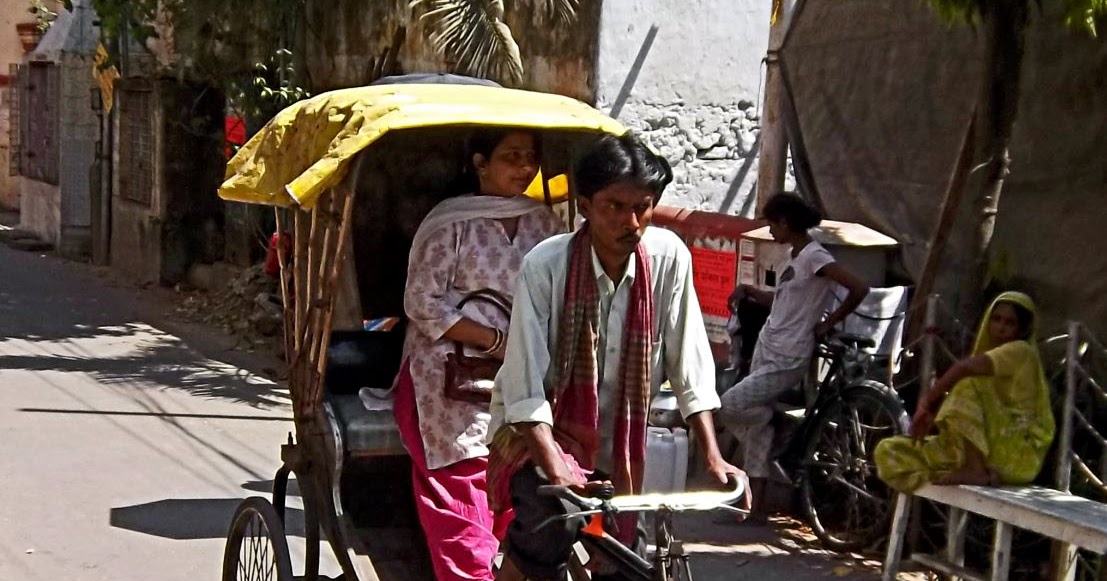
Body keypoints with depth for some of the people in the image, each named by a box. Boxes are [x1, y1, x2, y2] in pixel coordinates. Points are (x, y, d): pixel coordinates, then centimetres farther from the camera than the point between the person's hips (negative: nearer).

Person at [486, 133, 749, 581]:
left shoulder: (669, 257, -13)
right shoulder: (545, 265, -21)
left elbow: (689, 363, -8)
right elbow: (524, 384, -23)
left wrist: (713, 456, -13)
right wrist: (557, 471, -32)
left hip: (616, 443, 4)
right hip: (538, 432, -3)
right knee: (552, 526, -26)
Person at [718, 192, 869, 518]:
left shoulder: (814, 256, -16)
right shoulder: (795, 256, 12)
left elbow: (859, 290, -25)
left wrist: (829, 323, -15)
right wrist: (749, 292, 9)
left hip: (786, 361, -9)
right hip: (767, 351, 9)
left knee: (728, 407, -15)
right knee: (756, 429, 8)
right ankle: (758, 503, 15)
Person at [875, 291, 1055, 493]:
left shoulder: (1021, 351, -7)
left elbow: (965, 367, -25)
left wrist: (926, 402, -20)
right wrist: (931, 411, -10)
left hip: (1020, 455, -8)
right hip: (990, 451, 8)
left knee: (969, 382, -28)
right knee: (889, 451, -3)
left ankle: (976, 470, -26)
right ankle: (980, 471, -16)